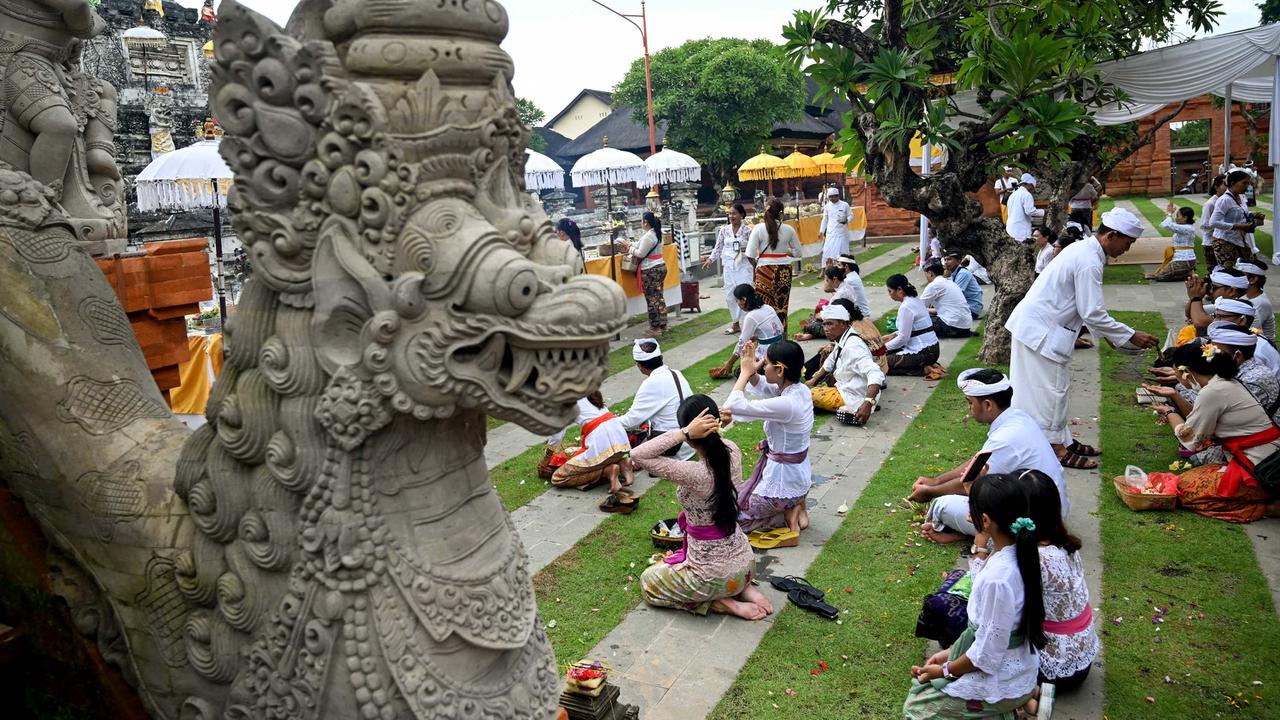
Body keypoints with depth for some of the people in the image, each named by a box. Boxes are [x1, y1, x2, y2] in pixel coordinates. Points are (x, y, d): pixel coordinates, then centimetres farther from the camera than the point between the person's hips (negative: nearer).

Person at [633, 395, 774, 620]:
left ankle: (723, 604, 4)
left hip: (714, 576, -7)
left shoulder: (696, 474, -33)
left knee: (648, 582, 20)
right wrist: (717, 427, -7)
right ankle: (742, 589, 15)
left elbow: (638, 454, -32)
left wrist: (685, 432, -34)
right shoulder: (732, 451, -12)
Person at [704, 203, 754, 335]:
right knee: (730, 296, 5)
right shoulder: (724, 230, 5)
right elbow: (718, 248, 10)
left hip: (744, 266, -4)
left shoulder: (747, 231, -3)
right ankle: (736, 324, 18)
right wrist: (710, 259, -3)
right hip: (729, 266, 4)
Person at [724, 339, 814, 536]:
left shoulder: (785, 405, -31)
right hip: (799, 475, 9)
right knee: (738, 493, 28)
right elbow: (762, 388, 13)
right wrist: (751, 370, -4)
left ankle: (787, 515, 1)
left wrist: (745, 372, -18)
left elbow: (733, 405, -30)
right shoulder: (800, 390, -5)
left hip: (783, 481, -9)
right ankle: (794, 507, 14)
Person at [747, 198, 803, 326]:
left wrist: (756, 265, 9)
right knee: (781, 306, 11)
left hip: (765, 269, -2)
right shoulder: (788, 229, -1)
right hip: (784, 270, 2)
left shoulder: (759, 228, -6)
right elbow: (798, 252, 8)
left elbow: (750, 255, -9)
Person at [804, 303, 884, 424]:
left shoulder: (853, 346, -26)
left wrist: (868, 403, -45)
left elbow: (876, 375, -36)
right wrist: (814, 380, 17)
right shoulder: (841, 342, 5)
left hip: (854, 398, -11)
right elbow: (829, 363, 26)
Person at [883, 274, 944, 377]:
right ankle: (926, 365, 9)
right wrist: (893, 335, 12)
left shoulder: (906, 307, -19)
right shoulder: (915, 300, 9)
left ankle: (924, 370, -8)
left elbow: (903, 338, -18)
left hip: (924, 352, -10)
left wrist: (884, 347, -6)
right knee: (890, 353, 20)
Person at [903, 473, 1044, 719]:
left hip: (1001, 683, -8)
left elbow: (987, 655, -24)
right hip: (1015, 668, 8)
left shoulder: (997, 578, -33)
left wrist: (945, 670, -7)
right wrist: (951, 653, 9)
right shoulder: (1016, 552, -7)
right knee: (925, 680, 22)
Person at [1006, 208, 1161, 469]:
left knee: (1056, 387, 16)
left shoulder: (1083, 249, 11)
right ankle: (1056, 449, 8)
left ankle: (1062, 440, 26)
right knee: (1050, 389, -1)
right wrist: (1131, 336, -10)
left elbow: (1085, 306, 19)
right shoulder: (1089, 262, -21)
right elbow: (1092, 313, -19)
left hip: (1036, 325, 10)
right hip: (1040, 330, -10)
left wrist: (1104, 333, 17)